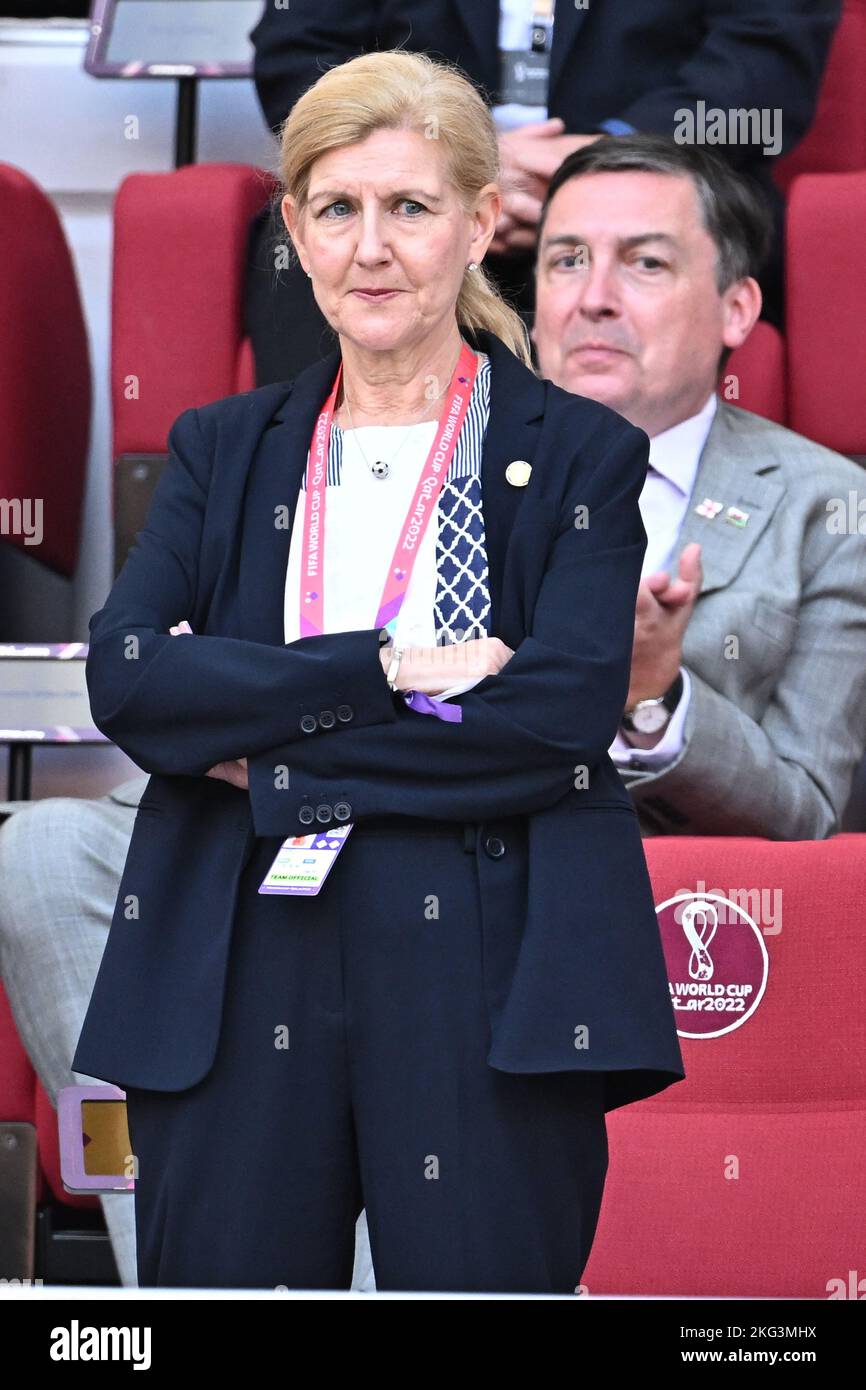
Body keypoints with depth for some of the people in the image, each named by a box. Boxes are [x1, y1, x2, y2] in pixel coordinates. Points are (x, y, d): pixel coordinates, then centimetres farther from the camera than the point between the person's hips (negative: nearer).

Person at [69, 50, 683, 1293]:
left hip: (490, 992, -2)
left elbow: (565, 714, -9)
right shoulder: (223, 452, 14)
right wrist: (384, 672, -12)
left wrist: (267, 752, -9)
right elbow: (125, 676, -2)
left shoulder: (579, 454, 5)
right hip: (240, 989, 3)